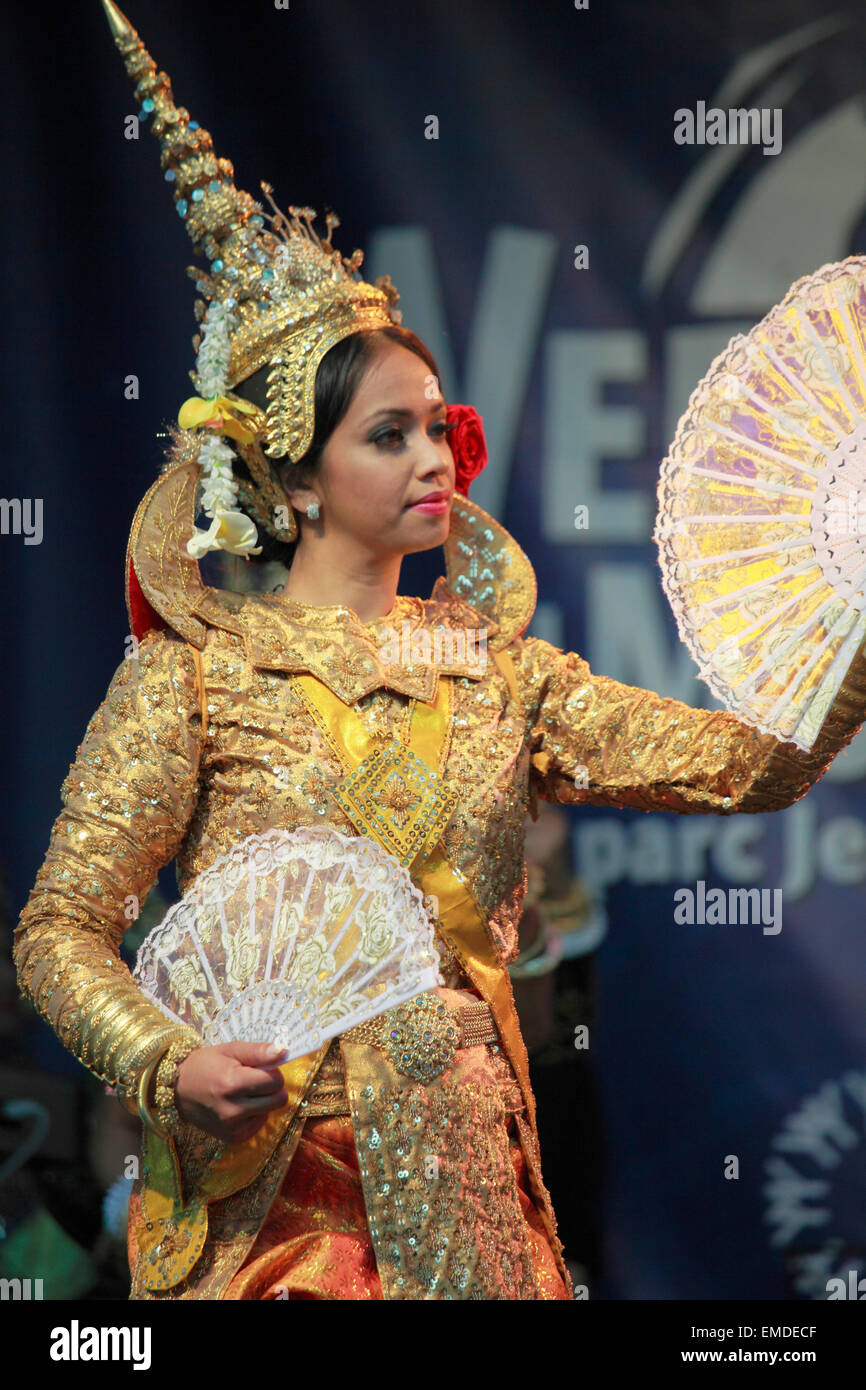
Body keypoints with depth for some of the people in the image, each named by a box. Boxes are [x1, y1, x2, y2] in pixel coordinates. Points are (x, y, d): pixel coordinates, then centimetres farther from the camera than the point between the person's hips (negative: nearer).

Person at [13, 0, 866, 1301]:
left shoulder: (497, 676, 9)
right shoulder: (196, 671, -2)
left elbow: (748, 764, 2)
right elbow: (62, 926, -4)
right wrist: (168, 1068, -21)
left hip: (463, 1189, 4)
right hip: (262, 1189, -3)